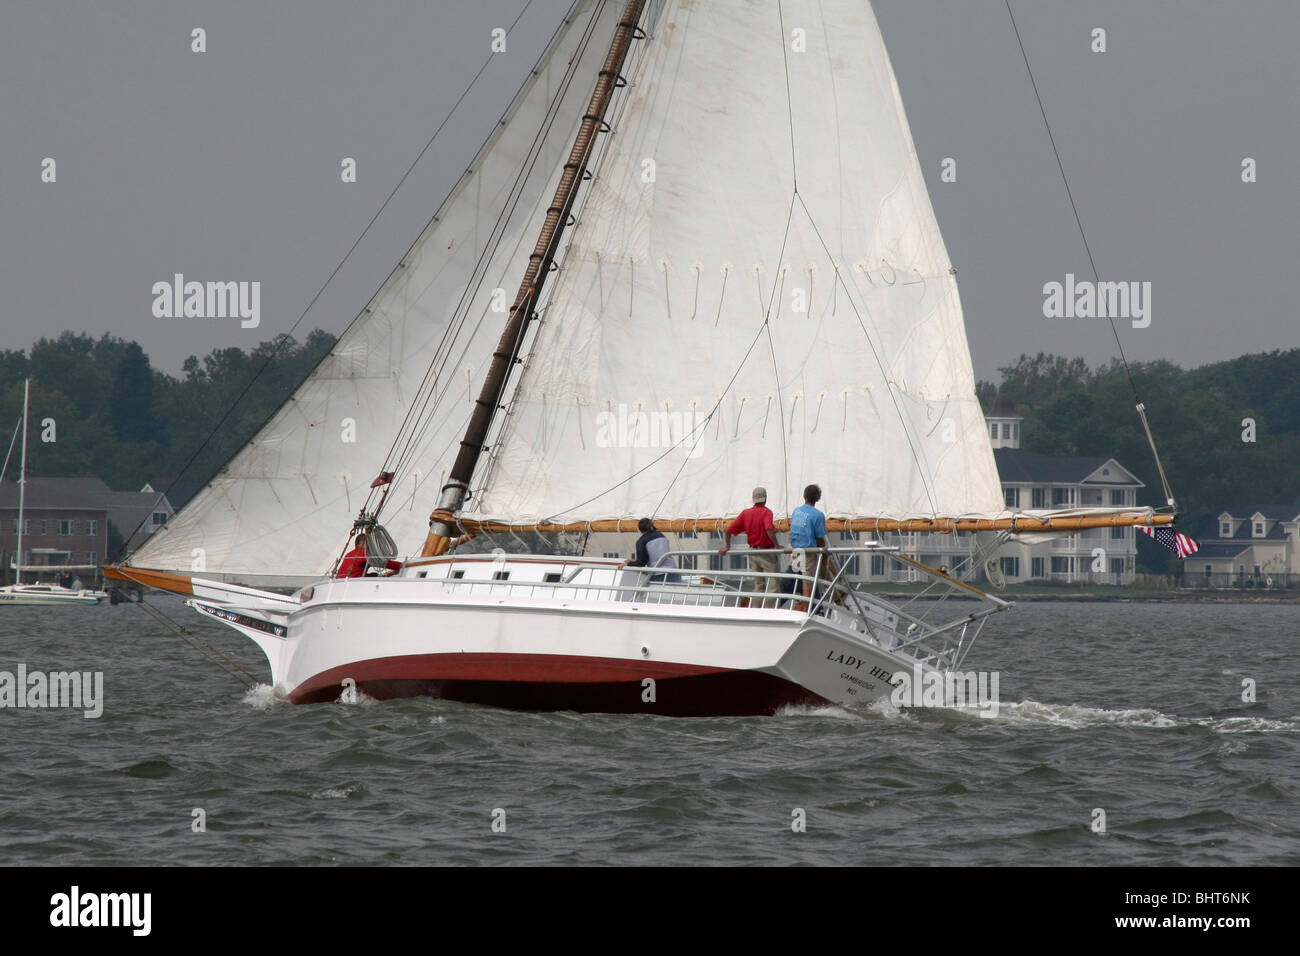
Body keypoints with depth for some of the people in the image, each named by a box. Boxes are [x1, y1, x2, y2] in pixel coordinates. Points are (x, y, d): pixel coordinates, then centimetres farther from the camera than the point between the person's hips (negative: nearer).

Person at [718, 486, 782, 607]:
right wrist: (776, 545, -25)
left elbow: (729, 530, 5)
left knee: (758, 586, 14)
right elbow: (769, 529, -30)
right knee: (773, 586, -3)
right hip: (767, 553, -6)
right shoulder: (766, 512, -12)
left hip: (753, 552, 6)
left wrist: (727, 546, 16)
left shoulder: (746, 513, 6)